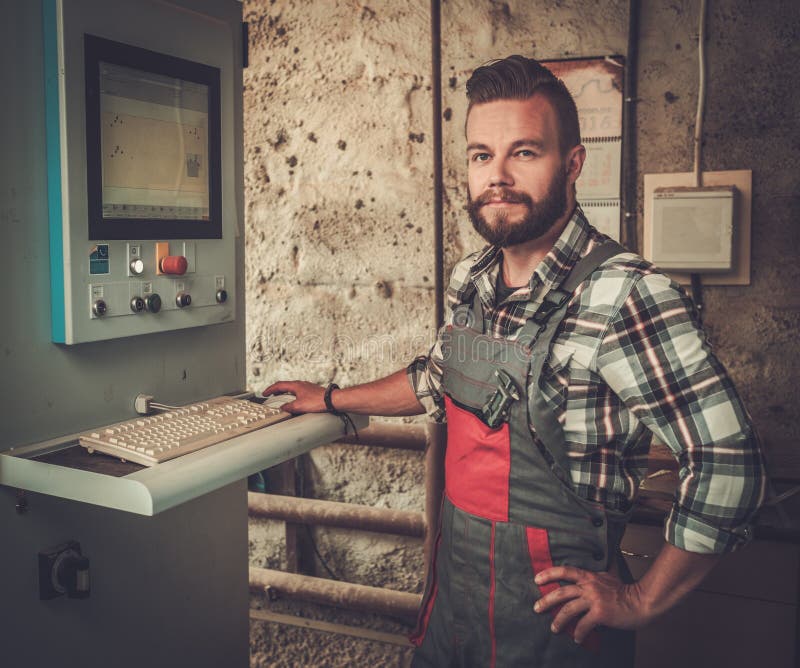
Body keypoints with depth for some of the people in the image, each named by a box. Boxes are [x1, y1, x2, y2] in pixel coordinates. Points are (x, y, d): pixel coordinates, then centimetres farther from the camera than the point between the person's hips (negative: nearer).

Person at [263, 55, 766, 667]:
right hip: (453, 585, 7)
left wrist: (642, 601, -16)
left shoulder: (622, 295, -24)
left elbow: (728, 461, -24)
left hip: (553, 611, -6)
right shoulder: (472, 280, 0)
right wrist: (333, 400, 24)